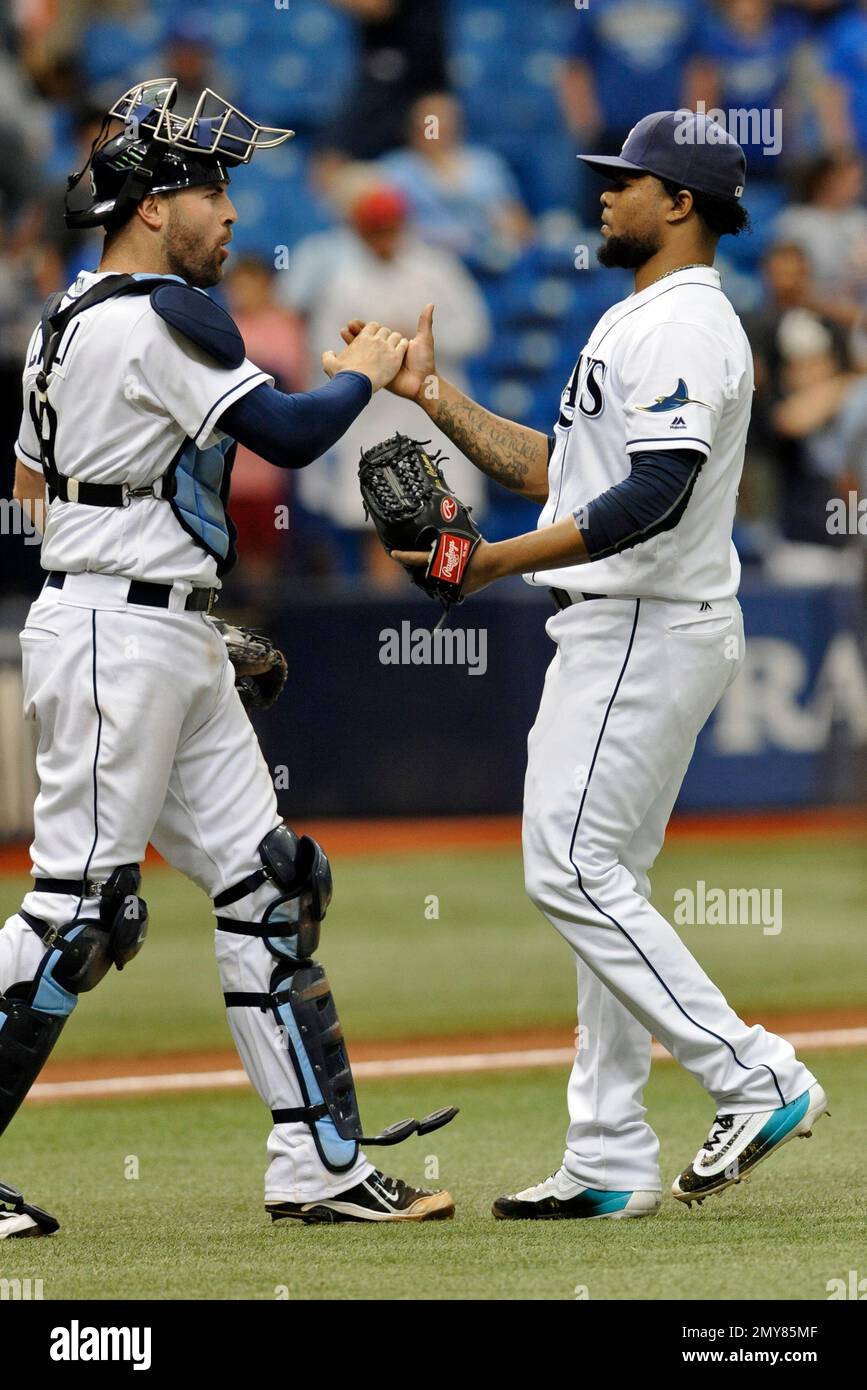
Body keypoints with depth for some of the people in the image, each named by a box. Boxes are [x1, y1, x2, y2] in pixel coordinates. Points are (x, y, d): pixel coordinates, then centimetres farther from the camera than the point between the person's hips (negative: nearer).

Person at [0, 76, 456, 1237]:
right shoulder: (161, 315, -14)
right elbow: (287, 436, -19)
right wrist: (362, 373, 1)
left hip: (175, 653, 10)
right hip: (119, 637, -10)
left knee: (267, 884, 7)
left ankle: (321, 1162, 7)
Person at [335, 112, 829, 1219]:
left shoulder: (685, 325, -15)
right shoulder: (639, 322, 19)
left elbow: (654, 497, -26)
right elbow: (552, 471, 21)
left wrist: (497, 562, -25)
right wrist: (428, 393, 18)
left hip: (649, 630, -11)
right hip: (618, 631, 11)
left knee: (571, 870, -14)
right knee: (599, 884, 9)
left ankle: (754, 1081, -12)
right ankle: (609, 1165, 10)